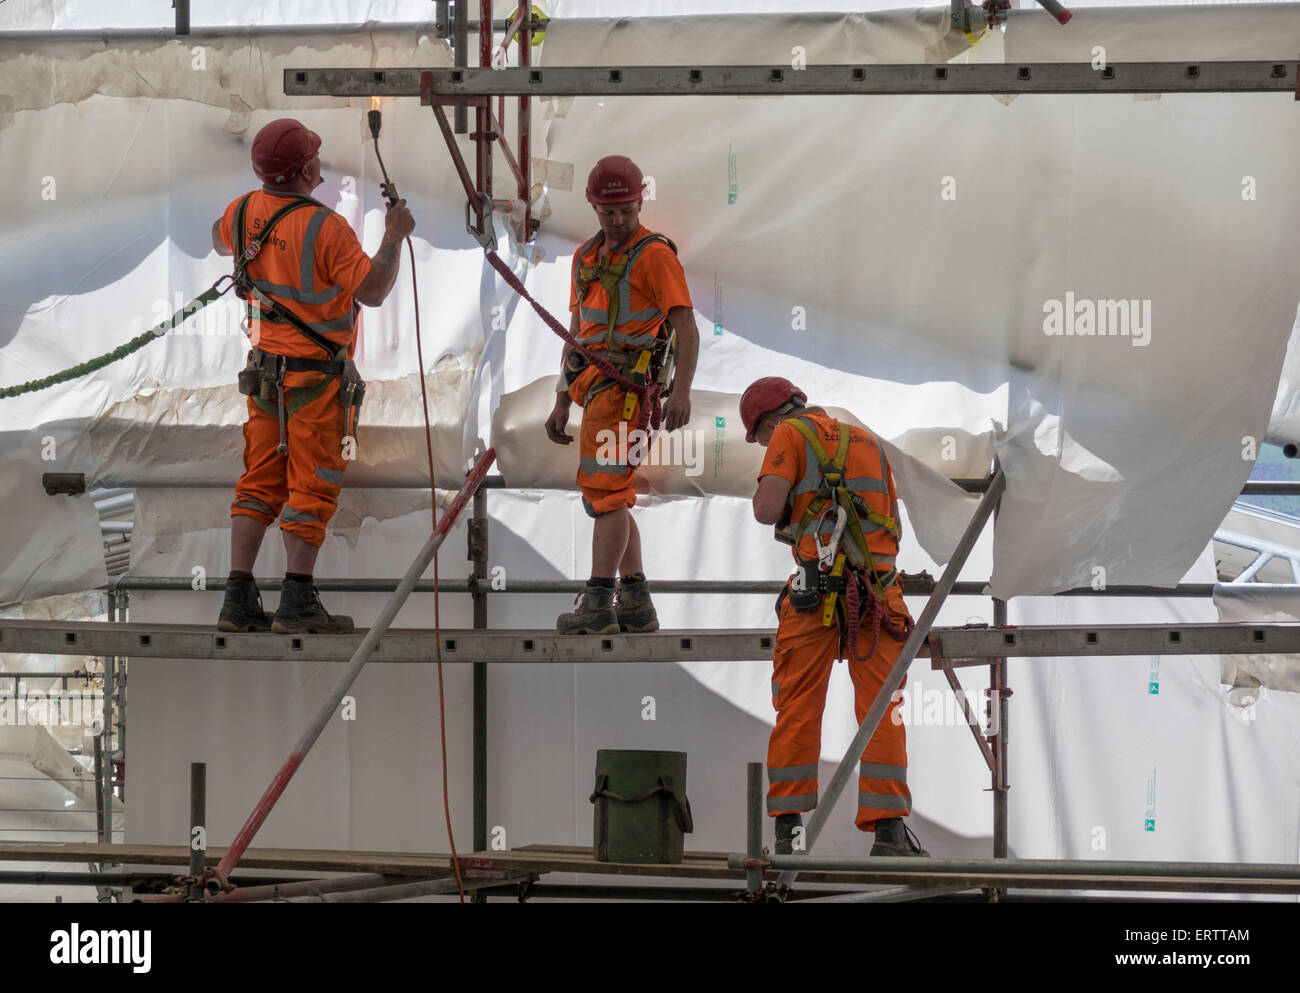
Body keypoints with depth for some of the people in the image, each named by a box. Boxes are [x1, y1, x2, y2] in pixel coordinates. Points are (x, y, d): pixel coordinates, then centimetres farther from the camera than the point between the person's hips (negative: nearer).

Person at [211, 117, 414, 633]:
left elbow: (220, 240, 23)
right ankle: (297, 603, -3)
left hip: (266, 369, 6)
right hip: (318, 375, -6)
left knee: (259, 484, 10)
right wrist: (394, 237, -7)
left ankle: (239, 600, 6)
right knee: (311, 488, -1)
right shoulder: (324, 228, -22)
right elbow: (373, 291, -20)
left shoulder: (245, 212, -1)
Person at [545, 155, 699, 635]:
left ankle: (598, 602, -16)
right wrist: (561, 402, 20)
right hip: (594, 385, 9)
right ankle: (637, 604, 15)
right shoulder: (587, 257, 18)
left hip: (624, 386, -9)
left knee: (606, 491, -14)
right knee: (608, 496, 11)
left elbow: (687, 329, -12)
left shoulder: (655, 255, -6)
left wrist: (681, 392, -25)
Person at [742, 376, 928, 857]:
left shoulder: (789, 435, 6)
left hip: (819, 587, -4)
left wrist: (777, 503, 15)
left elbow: (766, 510, -7)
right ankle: (888, 828, -8)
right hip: (878, 590, 4)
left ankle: (787, 827, 2)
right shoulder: (868, 442, 25)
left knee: (797, 709, 3)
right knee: (881, 709, 1)